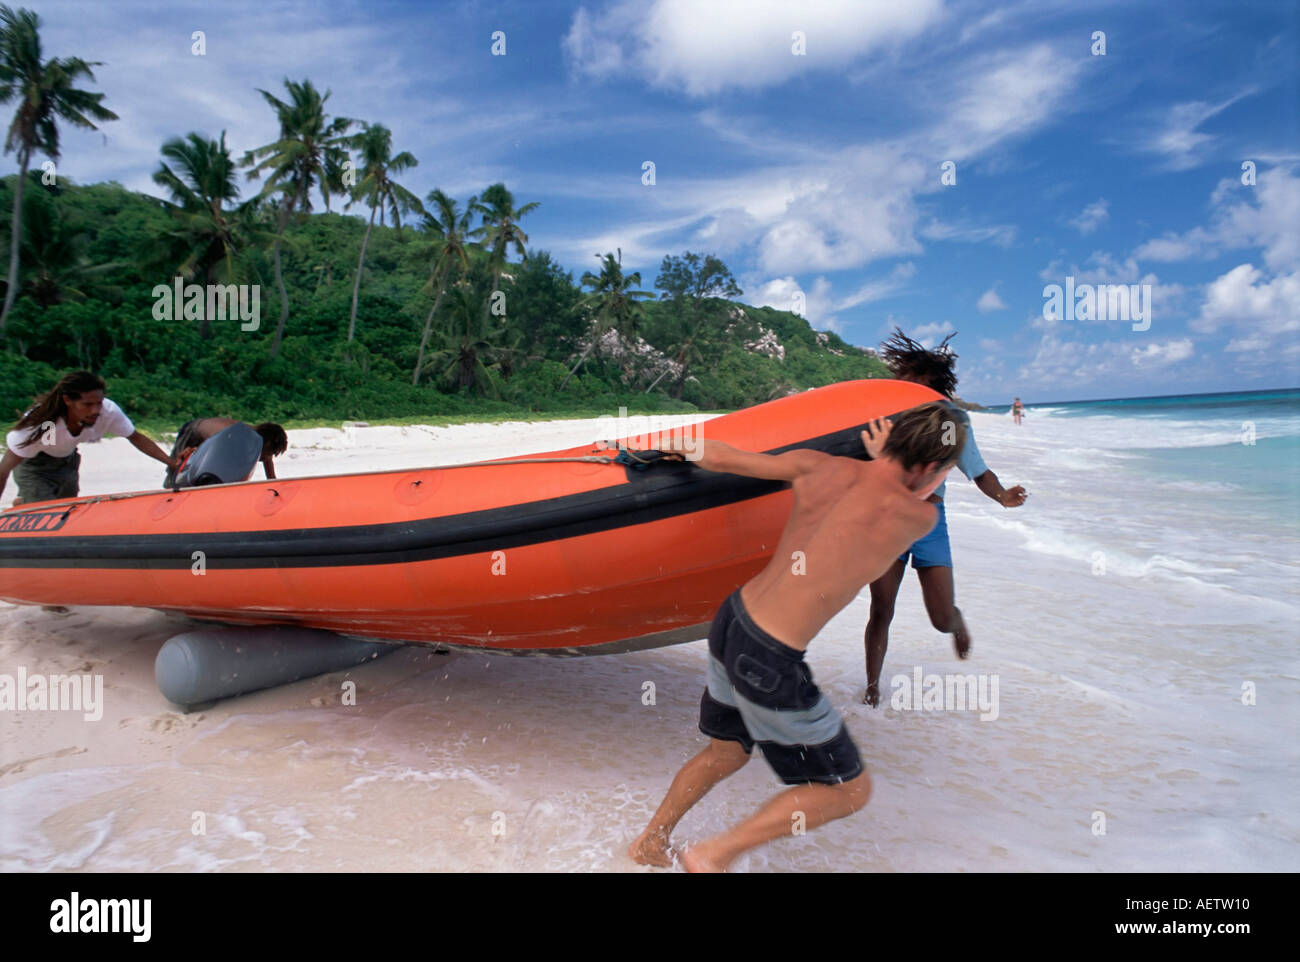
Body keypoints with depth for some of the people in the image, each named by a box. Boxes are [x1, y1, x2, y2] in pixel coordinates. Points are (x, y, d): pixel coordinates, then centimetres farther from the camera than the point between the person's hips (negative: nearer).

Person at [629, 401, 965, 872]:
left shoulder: (816, 465, 1)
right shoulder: (918, 516, -12)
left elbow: (717, 456, 7)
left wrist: (672, 445, 24)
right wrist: (884, 456, 26)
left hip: (731, 621, 8)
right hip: (769, 664, -8)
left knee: (727, 753, 31)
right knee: (851, 789, 13)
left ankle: (650, 841, 47)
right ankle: (714, 854, 16)